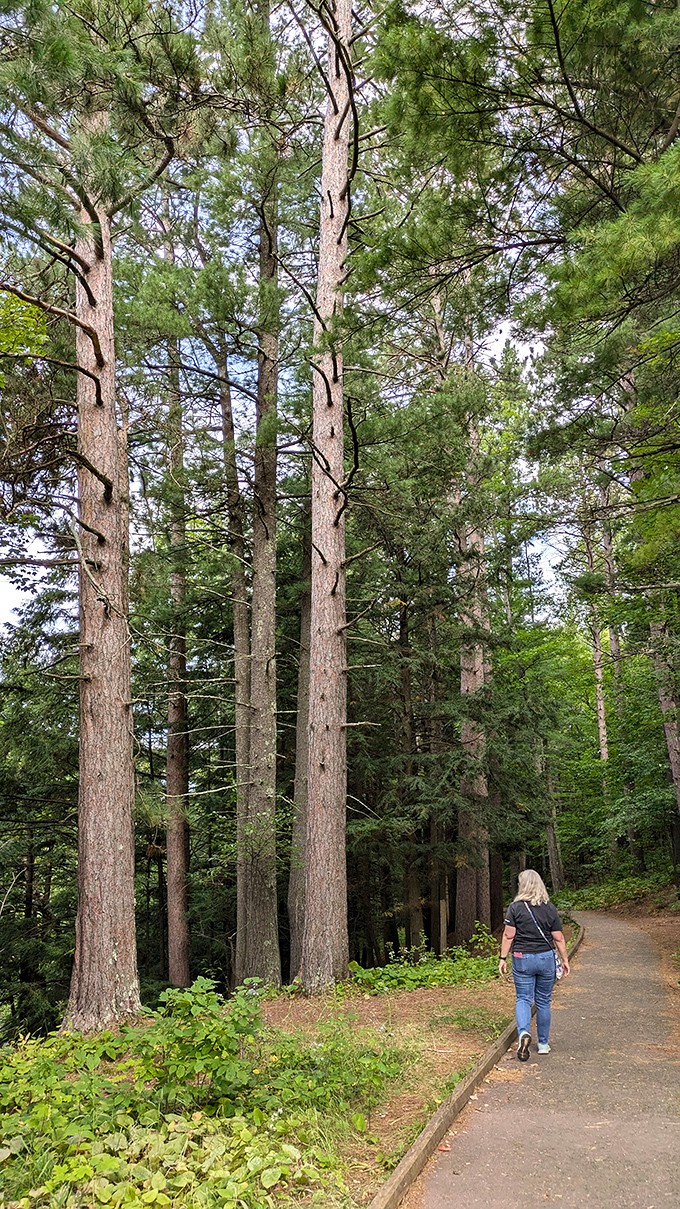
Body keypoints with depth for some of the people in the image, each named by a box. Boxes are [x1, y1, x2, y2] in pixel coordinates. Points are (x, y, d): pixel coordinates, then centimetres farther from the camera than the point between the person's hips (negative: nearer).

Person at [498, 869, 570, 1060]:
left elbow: (508, 935, -8)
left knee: (523, 999, 5)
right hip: (546, 958, 2)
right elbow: (558, 938, 2)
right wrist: (565, 959, 12)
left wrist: (502, 958, 0)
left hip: (522, 959, -2)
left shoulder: (515, 907, -7)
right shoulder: (549, 908, -1)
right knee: (543, 1001, 14)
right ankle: (543, 1043, 22)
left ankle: (523, 1032, -19)